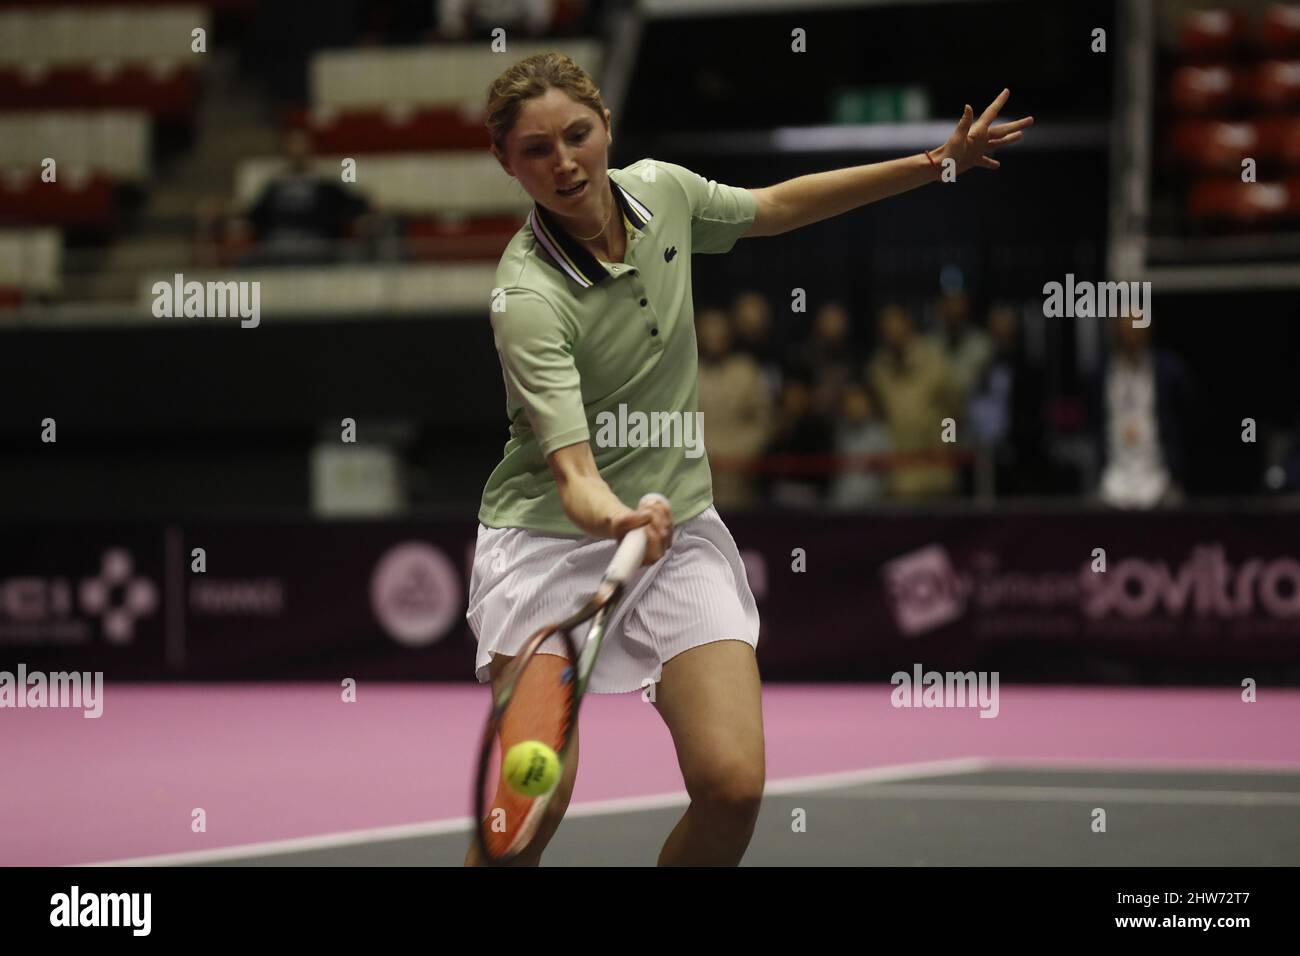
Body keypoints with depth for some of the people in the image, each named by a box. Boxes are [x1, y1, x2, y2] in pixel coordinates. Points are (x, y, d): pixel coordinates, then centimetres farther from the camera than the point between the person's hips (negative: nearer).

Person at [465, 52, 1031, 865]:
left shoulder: (660, 190, -4)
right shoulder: (528, 299, -23)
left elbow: (775, 207, 17)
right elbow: (572, 466, -31)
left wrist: (932, 164, 15)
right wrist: (613, 516, -54)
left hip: (677, 524, 5)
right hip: (550, 540, -5)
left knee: (733, 783, -14)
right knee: (533, 801, -19)